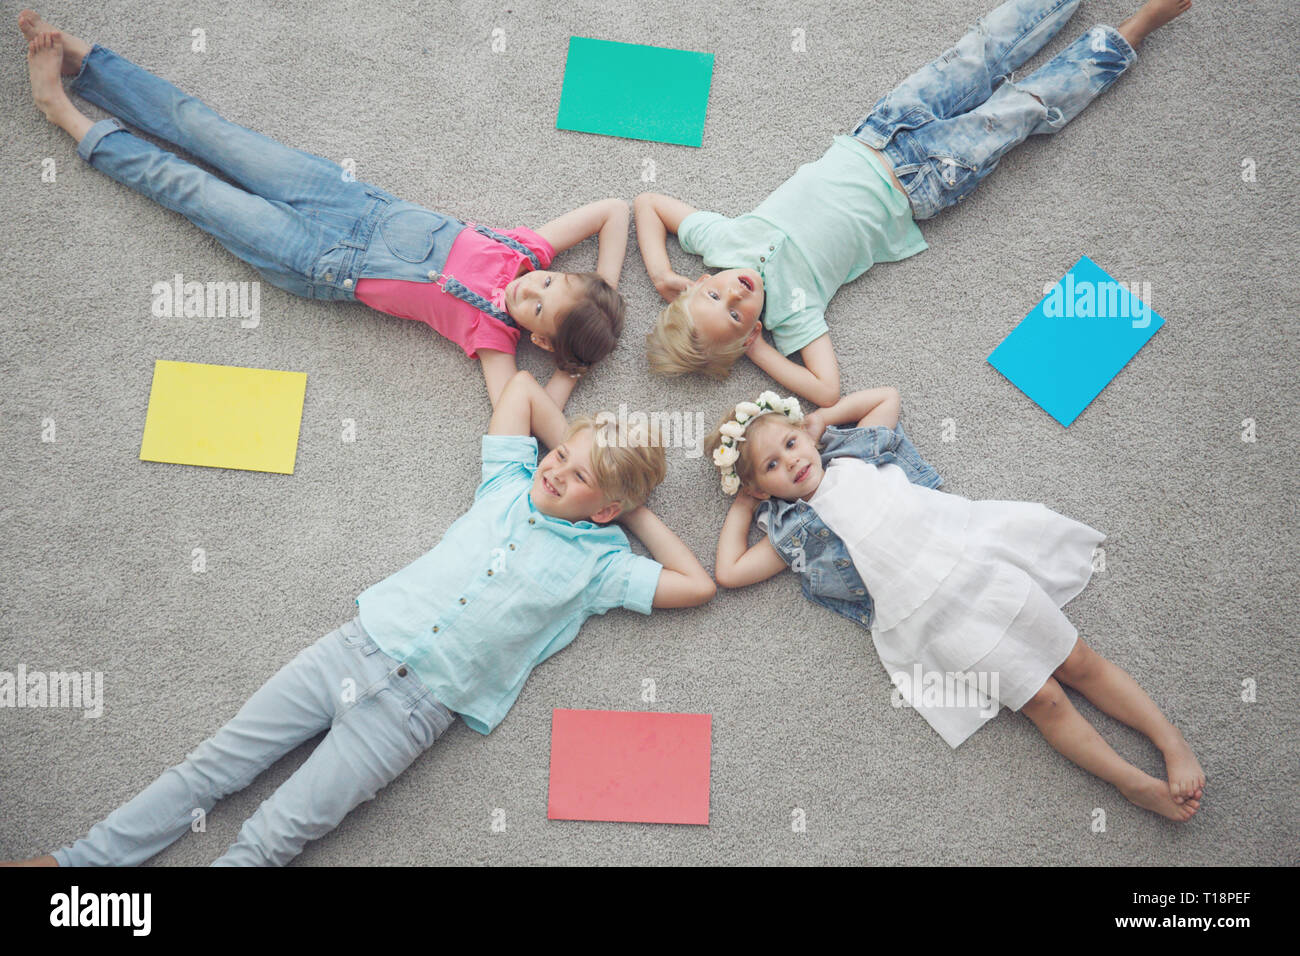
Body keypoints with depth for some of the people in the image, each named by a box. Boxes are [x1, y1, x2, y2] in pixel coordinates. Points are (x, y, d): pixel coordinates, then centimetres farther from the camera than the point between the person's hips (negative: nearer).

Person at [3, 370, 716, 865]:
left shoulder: (599, 562, 0)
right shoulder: (511, 483, 10)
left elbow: (699, 585, -7)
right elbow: (522, 386, 17)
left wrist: (637, 512, 2)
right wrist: (582, 450, 16)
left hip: (412, 707, -4)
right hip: (357, 646, 4)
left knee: (271, 838, -6)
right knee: (217, 762, 6)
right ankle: (75, 860, 17)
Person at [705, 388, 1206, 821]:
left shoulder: (851, 453, 15)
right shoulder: (795, 530, 7)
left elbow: (888, 396, 29)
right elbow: (729, 571, 3)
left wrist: (822, 418, 19)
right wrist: (742, 504, 12)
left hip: (975, 555, 3)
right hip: (933, 617, -3)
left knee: (1077, 661, 0)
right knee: (1041, 697, -9)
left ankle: (1172, 741, 8)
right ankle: (1139, 786, -3)